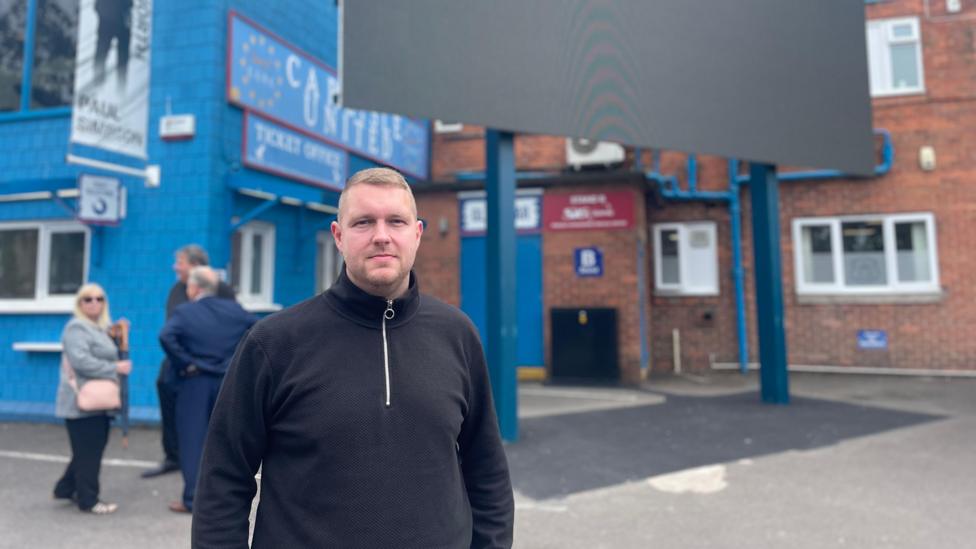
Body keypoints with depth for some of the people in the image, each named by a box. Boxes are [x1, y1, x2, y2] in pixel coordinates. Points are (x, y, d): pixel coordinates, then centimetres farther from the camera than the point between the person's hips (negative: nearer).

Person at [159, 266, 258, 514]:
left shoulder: (183, 312, -8)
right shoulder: (233, 309, 4)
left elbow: (166, 336, -25)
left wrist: (184, 363, -15)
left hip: (195, 383, -4)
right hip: (228, 381, 4)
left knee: (192, 441, 5)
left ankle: (192, 500, 9)